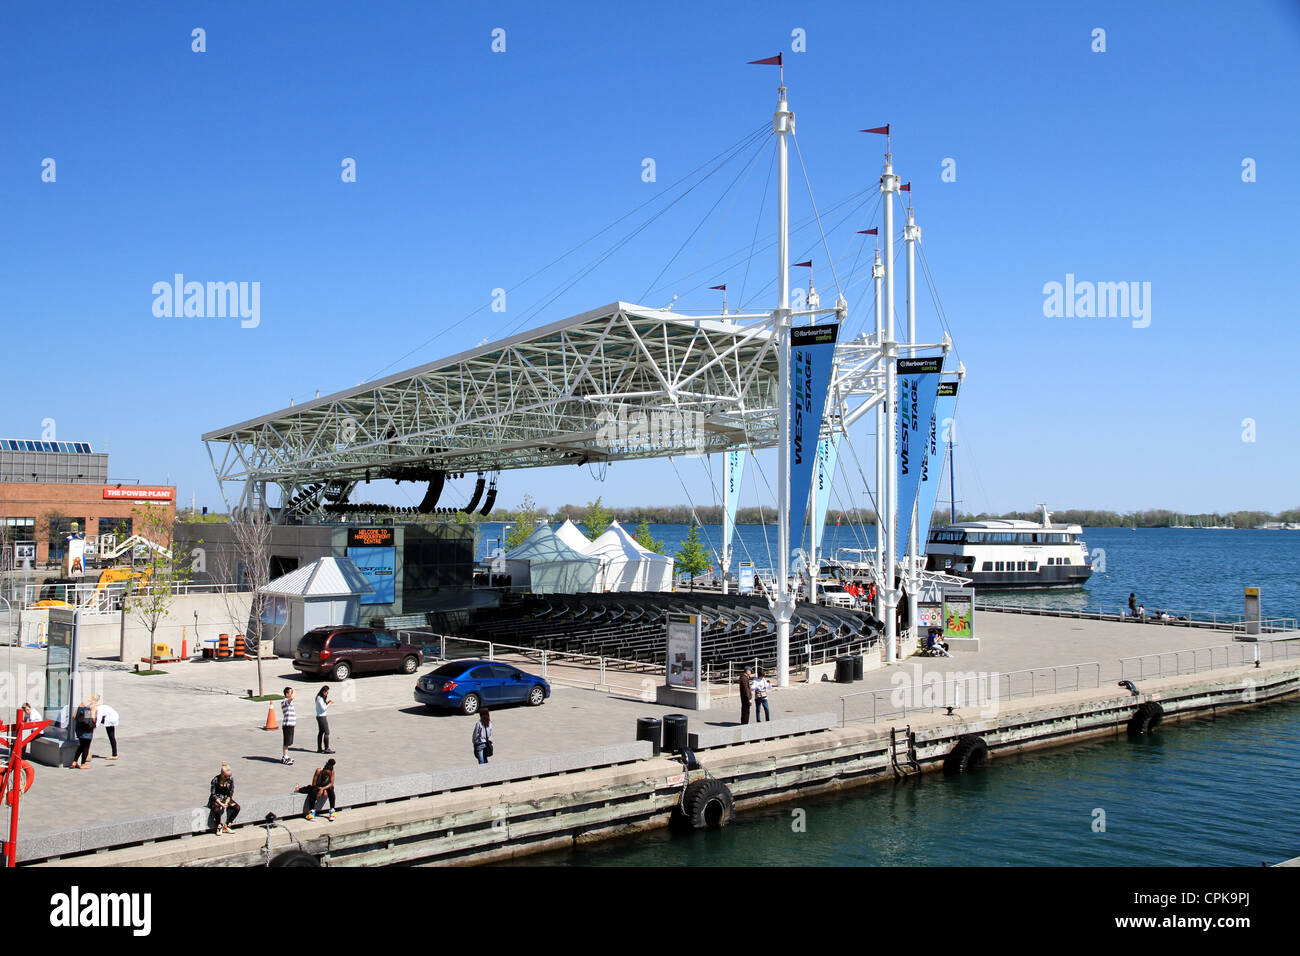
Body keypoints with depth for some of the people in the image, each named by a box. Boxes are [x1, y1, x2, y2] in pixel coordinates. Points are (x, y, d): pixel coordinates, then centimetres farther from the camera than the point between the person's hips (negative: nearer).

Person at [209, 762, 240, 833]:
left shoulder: (230, 780, -7)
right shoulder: (215, 780, -17)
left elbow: (230, 793, -1)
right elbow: (213, 794, -14)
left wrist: (226, 803, -17)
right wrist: (221, 804, -24)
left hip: (226, 798, 4)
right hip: (216, 799, -4)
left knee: (237, 807, -20)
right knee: (216, 809, -37)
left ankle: (226, 826, -9)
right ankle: (219, 827, -14)